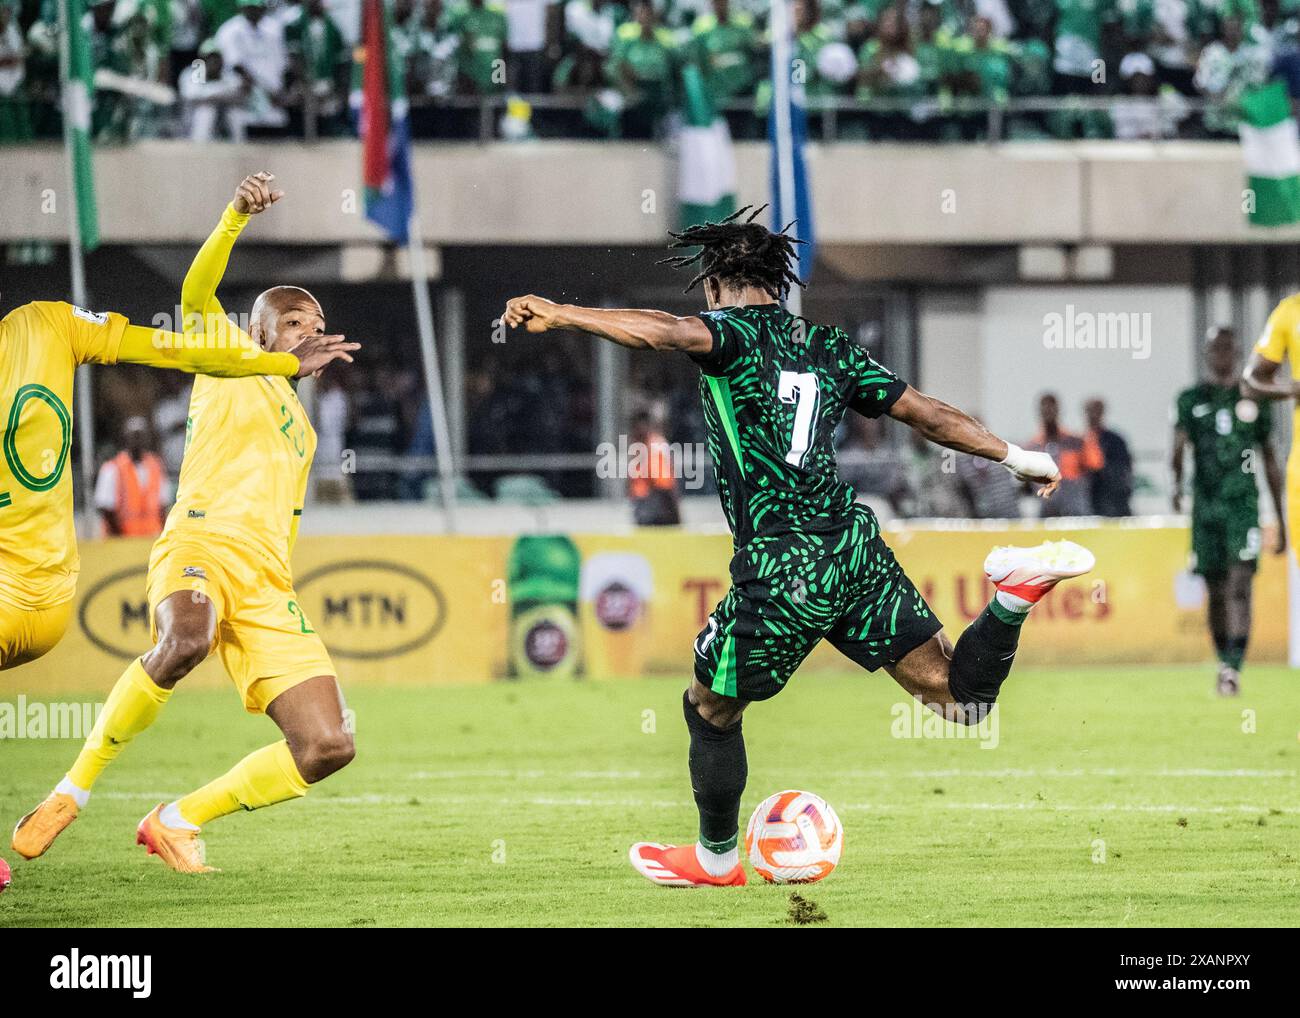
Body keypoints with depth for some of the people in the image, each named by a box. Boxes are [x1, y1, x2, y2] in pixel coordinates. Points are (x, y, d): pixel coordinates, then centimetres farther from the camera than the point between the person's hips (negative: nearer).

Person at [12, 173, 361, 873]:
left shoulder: (301, 430, 34)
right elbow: (195, 295, -3)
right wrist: (236, 218, -17)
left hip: (267, 581, 6)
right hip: (202, 540, -6)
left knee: (328, 746, -9)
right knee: (185, 641, -41)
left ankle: (178, 821, 7)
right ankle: (74, 789, -25)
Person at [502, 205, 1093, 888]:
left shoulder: (734, 332, -2)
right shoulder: (828, 345, 16)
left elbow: (666, 332, -25)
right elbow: (927, 414, 18)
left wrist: (557, 315, -28)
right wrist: (1015, 456, 28)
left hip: (780, 570, -5)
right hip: (856, 546, 5)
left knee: (710, 709, 19)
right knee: (955, 697, 7)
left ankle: (717, 858, 32)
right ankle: (1014, 597, -17)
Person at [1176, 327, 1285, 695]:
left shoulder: (1253, 399, 10)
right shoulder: (1190, 400, 8)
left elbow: (1269, 461, 15)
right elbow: (1179, 447, -8)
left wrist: (1281, 520, 15)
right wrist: (1177, 483, -30)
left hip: (1243, 503, -1)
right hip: (1205, 505, 1)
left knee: (1240, 585, -15)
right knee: (1215, 591, 6)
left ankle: (1233, 668, -23)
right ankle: (1225, 664, 19)